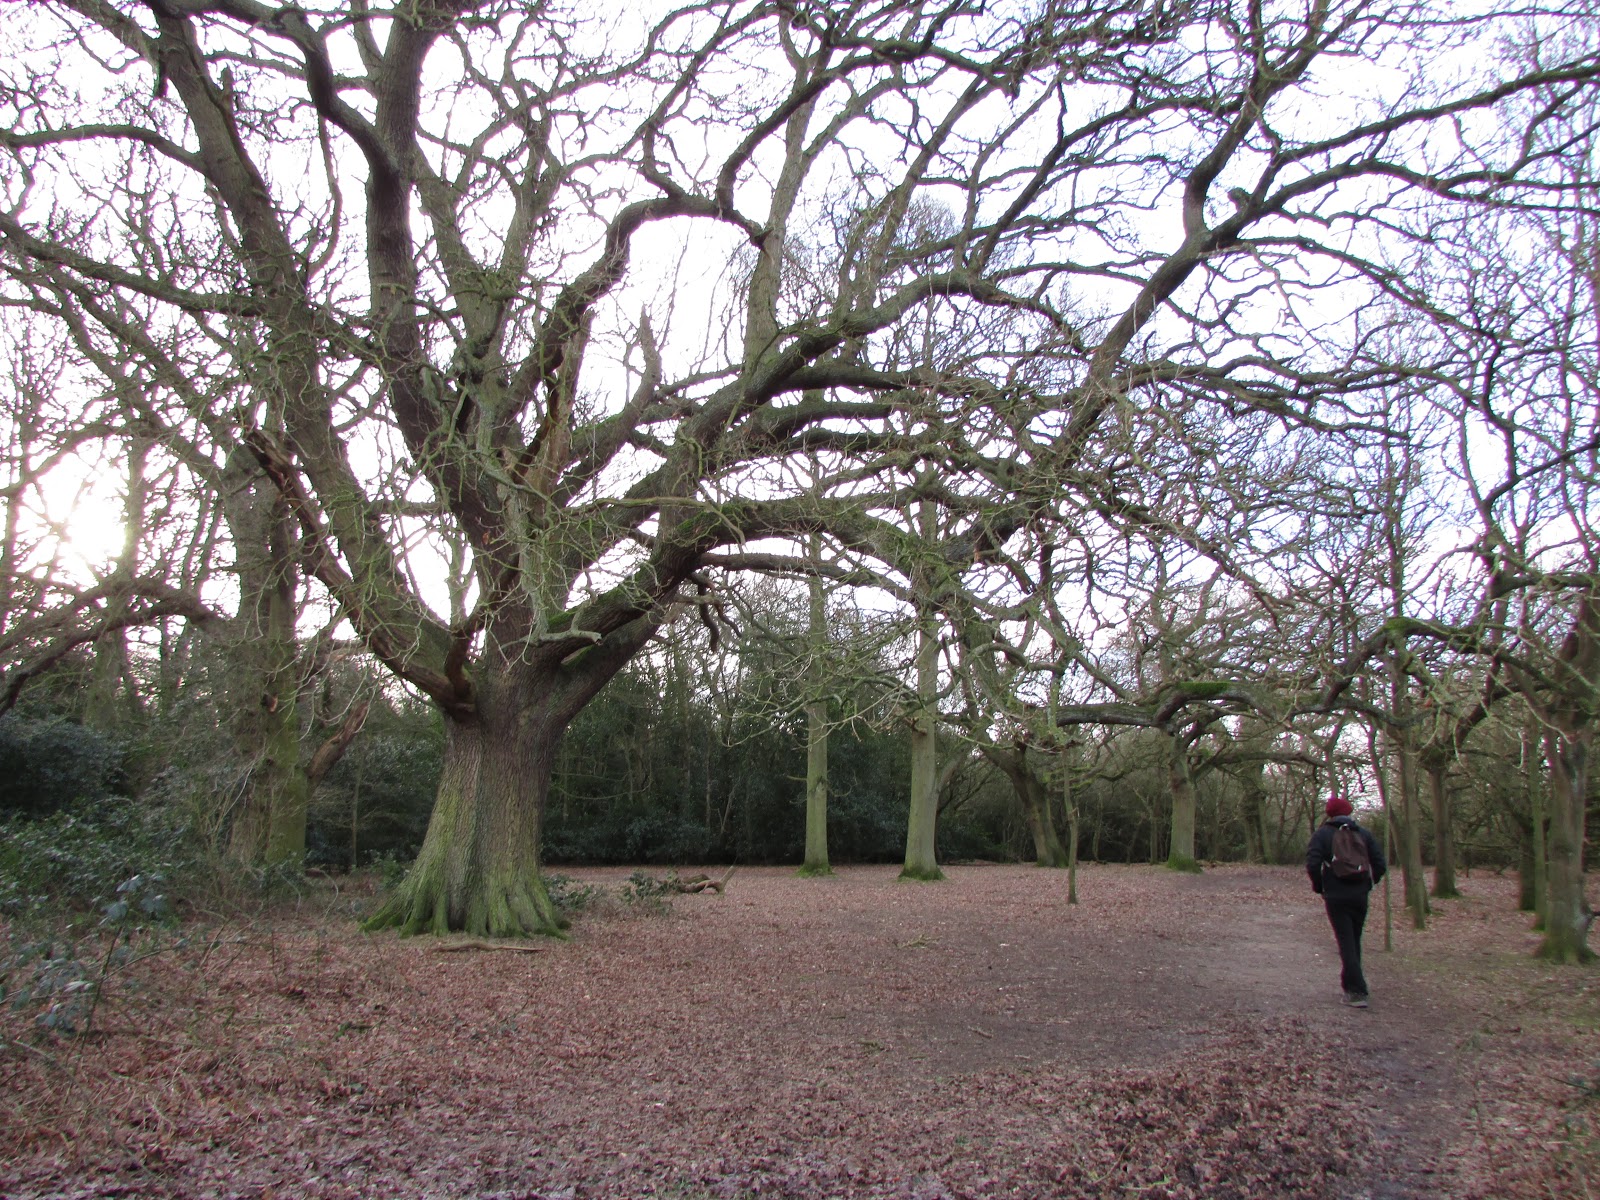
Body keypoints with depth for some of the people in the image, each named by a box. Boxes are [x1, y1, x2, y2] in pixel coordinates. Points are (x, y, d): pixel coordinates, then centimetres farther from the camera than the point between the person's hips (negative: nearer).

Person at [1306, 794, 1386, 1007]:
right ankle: (1352, 983, 29)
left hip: (1336, 896, -4)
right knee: (1355, 940, 18)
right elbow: (1380, 865, 1)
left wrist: (1319, 886, 1)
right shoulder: (1364, 834, 6)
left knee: (1346, 942, -3)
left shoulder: (1323, 834, -4)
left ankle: (1356, 991, -9)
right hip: (1360, 896, 4)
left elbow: (1312, 864, -14)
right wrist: (1368, 884, 15)